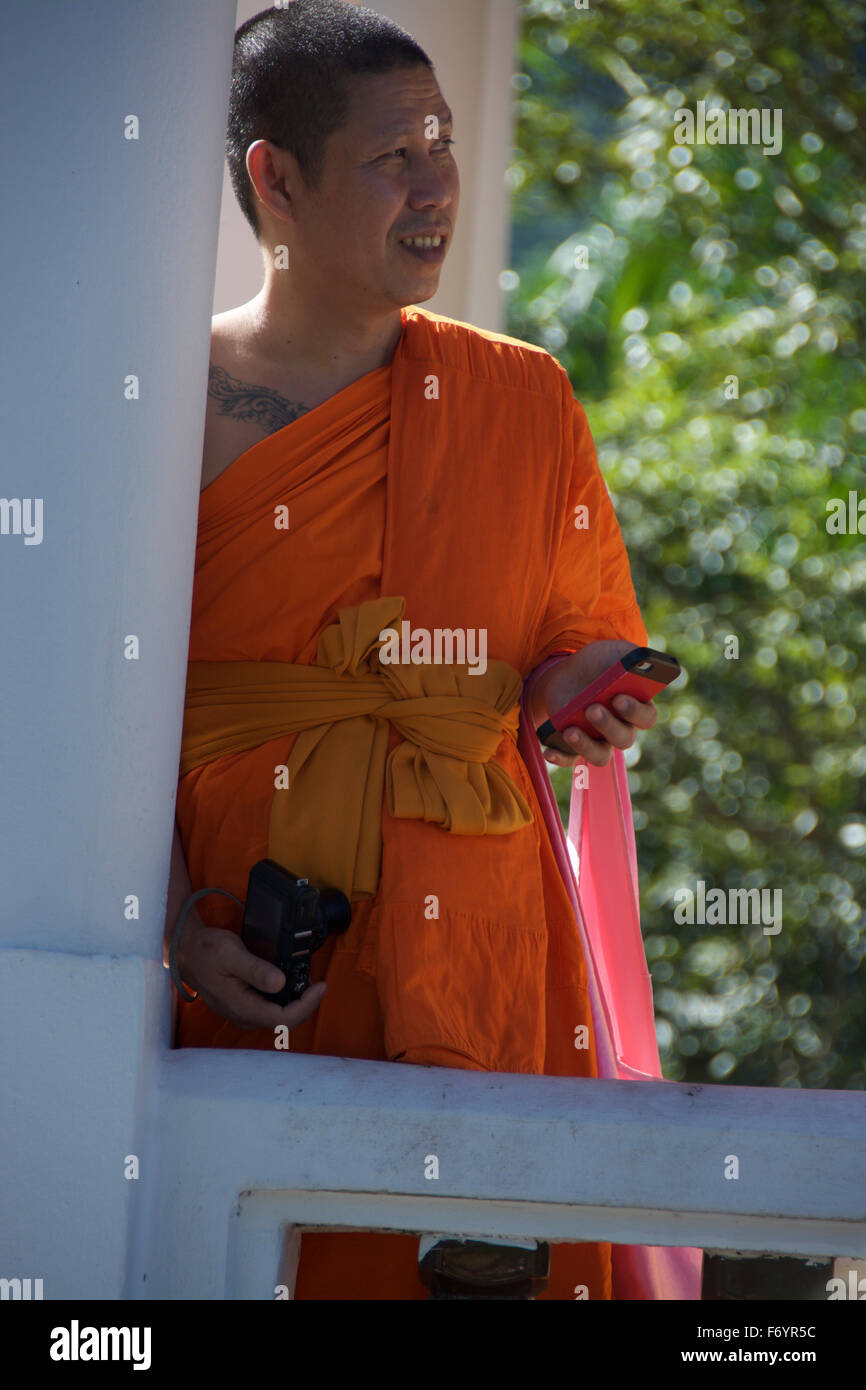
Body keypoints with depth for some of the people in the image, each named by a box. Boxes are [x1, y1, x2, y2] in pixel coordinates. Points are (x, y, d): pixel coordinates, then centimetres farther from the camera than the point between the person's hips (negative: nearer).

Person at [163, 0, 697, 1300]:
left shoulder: (521, 400, 7)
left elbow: (586, 634, 16)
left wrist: (575, 688, -8)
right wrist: (181, 932, -14)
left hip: (469, 943, 2)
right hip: (240, 964, -2)